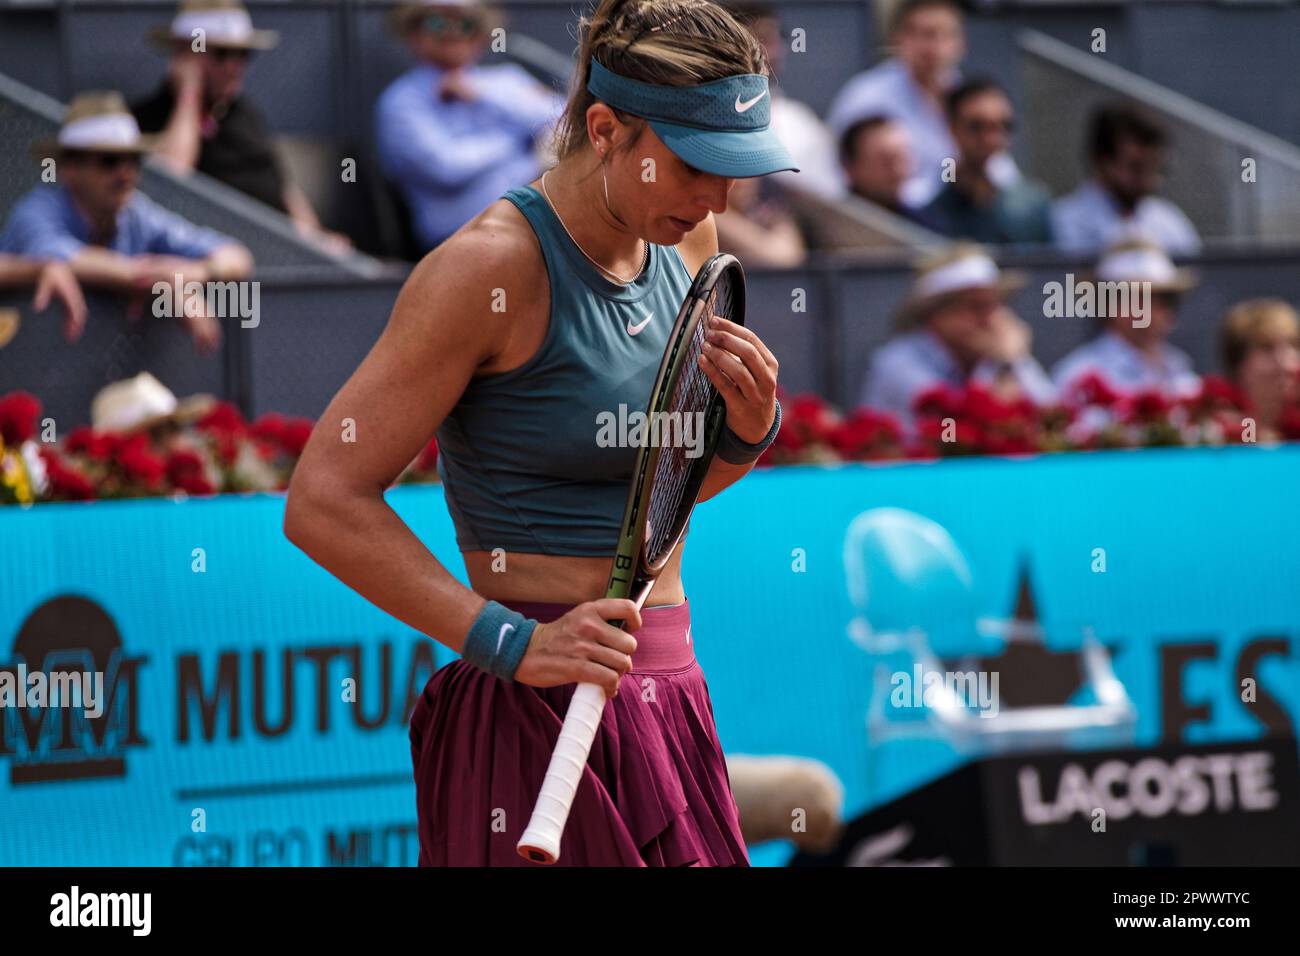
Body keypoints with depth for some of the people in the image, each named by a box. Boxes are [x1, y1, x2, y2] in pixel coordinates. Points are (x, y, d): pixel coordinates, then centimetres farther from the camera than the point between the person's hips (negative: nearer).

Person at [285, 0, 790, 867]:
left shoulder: (686, 241, 8)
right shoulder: (494, 266, -14)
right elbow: (324, 502, -17)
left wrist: (748, 430, -1)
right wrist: (510, 643, -23)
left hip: (668, 694, 7)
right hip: (542, 713, -7)